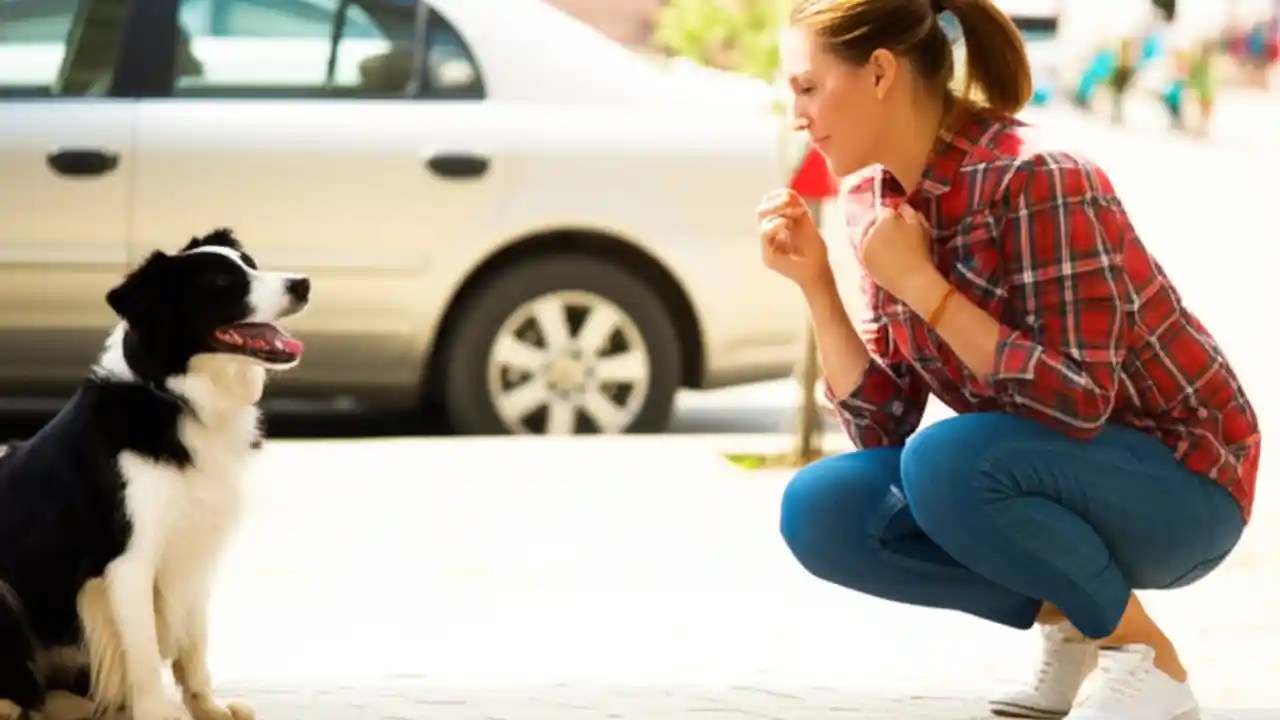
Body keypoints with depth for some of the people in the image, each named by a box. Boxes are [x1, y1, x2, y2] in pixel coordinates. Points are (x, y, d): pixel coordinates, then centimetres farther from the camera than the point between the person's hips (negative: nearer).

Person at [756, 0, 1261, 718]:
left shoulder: (1035, 180, -24)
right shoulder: (875, 196, 0)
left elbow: (1078, 401, -29)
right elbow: (882, 424, 0)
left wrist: (920, 284, -27)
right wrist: (816, 283, -12)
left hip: (1177, 481, -8)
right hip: (1039, 464, 8)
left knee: (947, 464, -33)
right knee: (819, 509, -12)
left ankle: (1141, 652, -10)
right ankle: (1069, 623, 4)